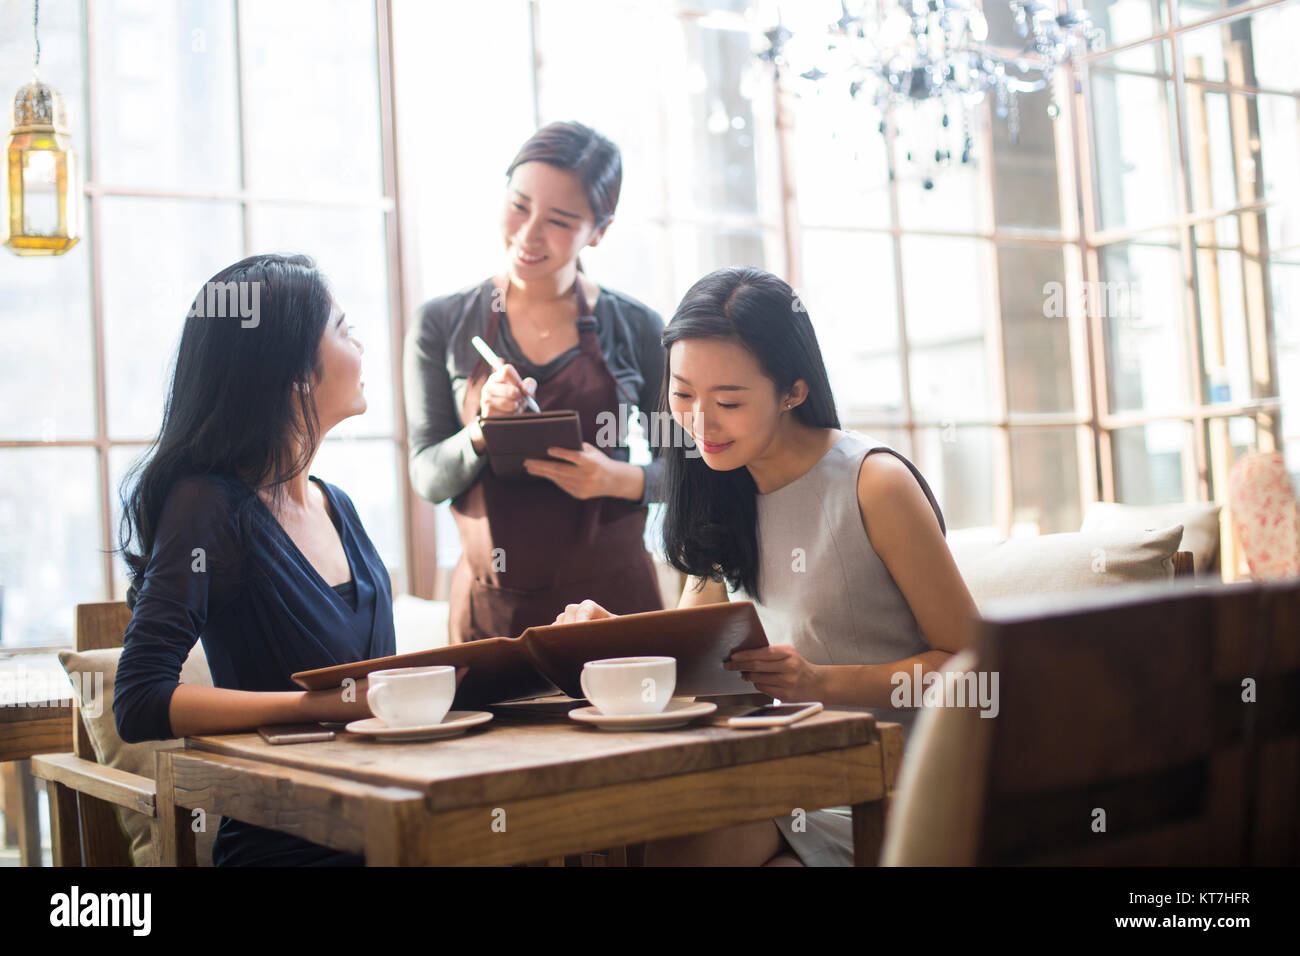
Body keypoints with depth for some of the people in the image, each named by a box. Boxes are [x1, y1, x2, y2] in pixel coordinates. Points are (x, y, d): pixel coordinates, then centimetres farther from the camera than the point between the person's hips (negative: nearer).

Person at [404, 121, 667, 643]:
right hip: (491, 604, 0)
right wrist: (485, 432, -20)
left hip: (613, 594, 0)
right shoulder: (442, 324, -1)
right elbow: (428, 478, -1)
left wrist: (621, 478, -14)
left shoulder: (637, 327, -2)